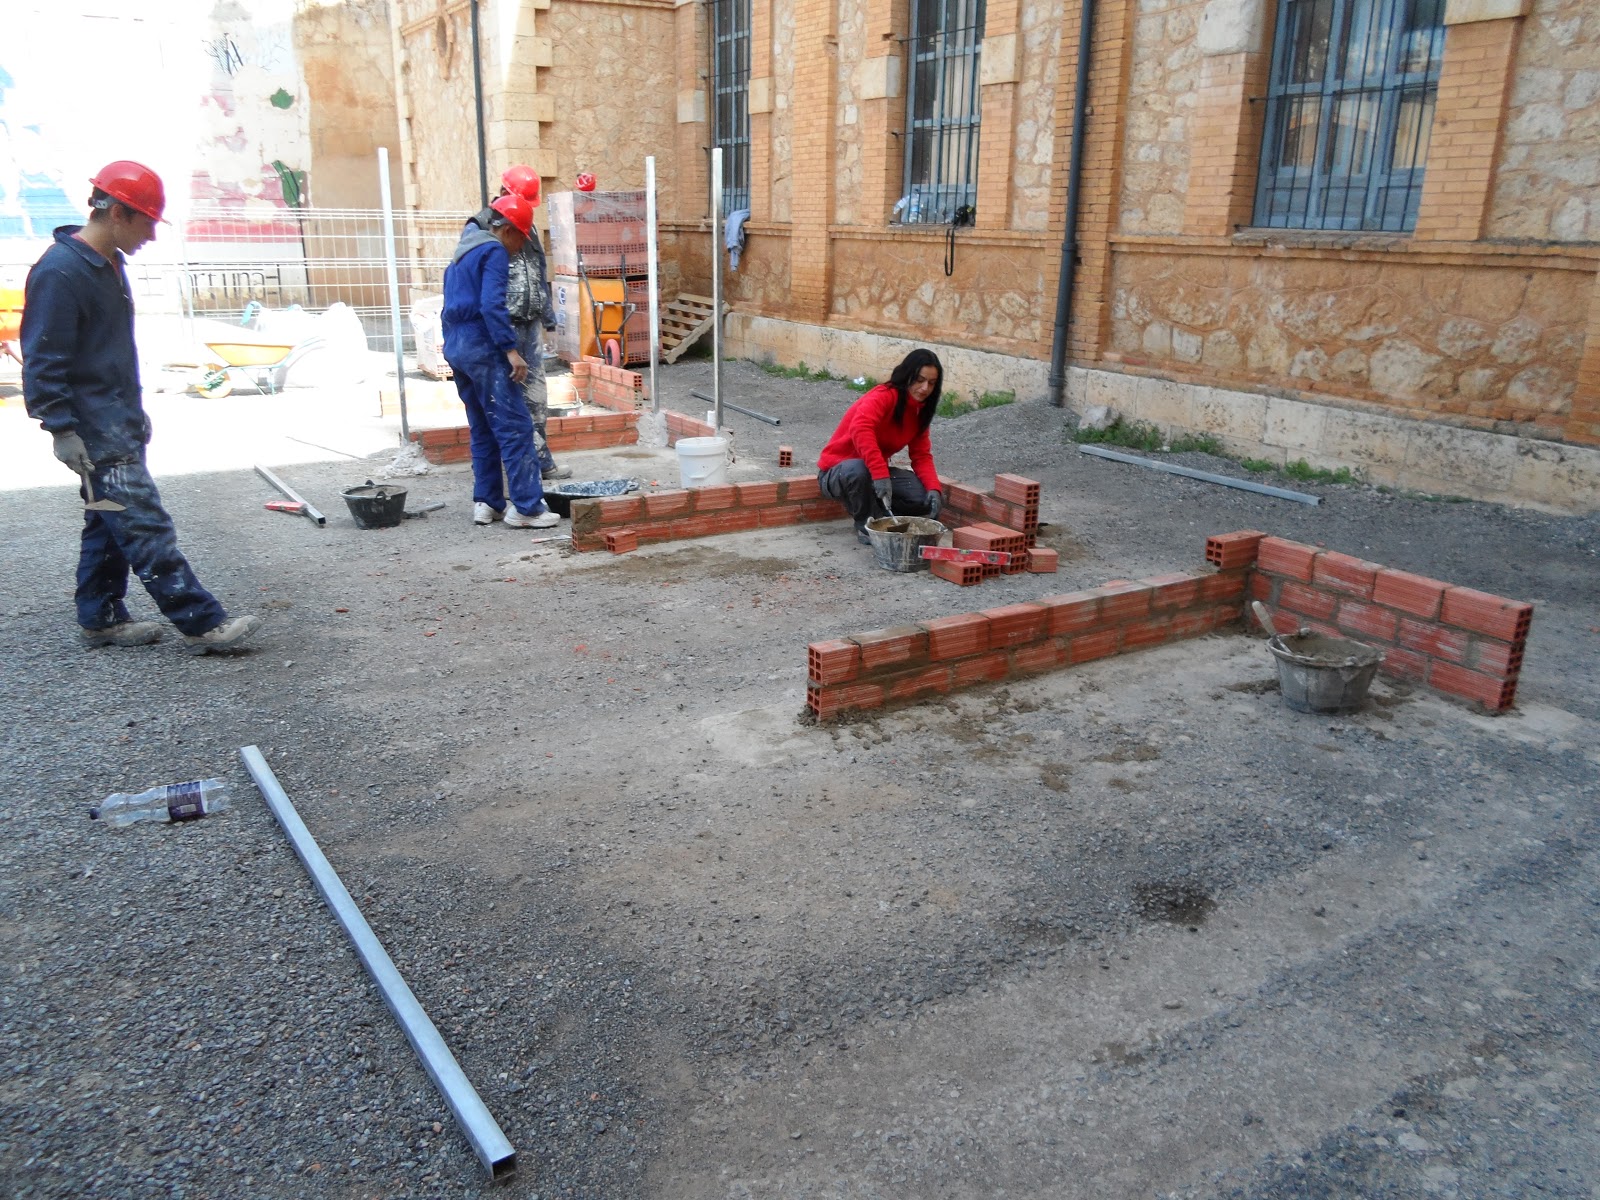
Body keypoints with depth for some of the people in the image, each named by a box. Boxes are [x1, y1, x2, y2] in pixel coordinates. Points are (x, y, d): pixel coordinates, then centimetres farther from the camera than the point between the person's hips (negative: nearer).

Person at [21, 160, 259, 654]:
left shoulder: (110, 265, 15)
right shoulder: (59, 271, -15)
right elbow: (42, 361, -17)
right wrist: (62, 429, -20)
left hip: (120, 426, 10)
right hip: (95, 435, -10)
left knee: (109, 525, 15)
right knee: (146, 527, -11)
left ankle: (100, 619, 25)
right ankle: (202, 623, -12)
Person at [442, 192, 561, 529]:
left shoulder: (461, 254, 22)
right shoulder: (494, 252, -7)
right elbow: (492, 304, -19)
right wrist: (511, 349, -22)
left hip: (454, 347, 10)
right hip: (482, 348, -10)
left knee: (483, 430, 14)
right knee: (515, 428, -9)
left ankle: (486, 502, 15)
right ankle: (526, 507, -12)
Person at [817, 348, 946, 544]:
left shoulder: (920, 411, 3)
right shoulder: (884, 396, -22)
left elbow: (921, 455, 2)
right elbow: (860, 428, -42)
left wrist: (934, 488, -18)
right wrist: (880, 474, -50)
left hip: (878, 473, 6)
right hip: (837, 471, -6)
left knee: (932, 498, -15)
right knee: (858, 469, -43)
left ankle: (879, 514, 8)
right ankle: (865, 525, -17)